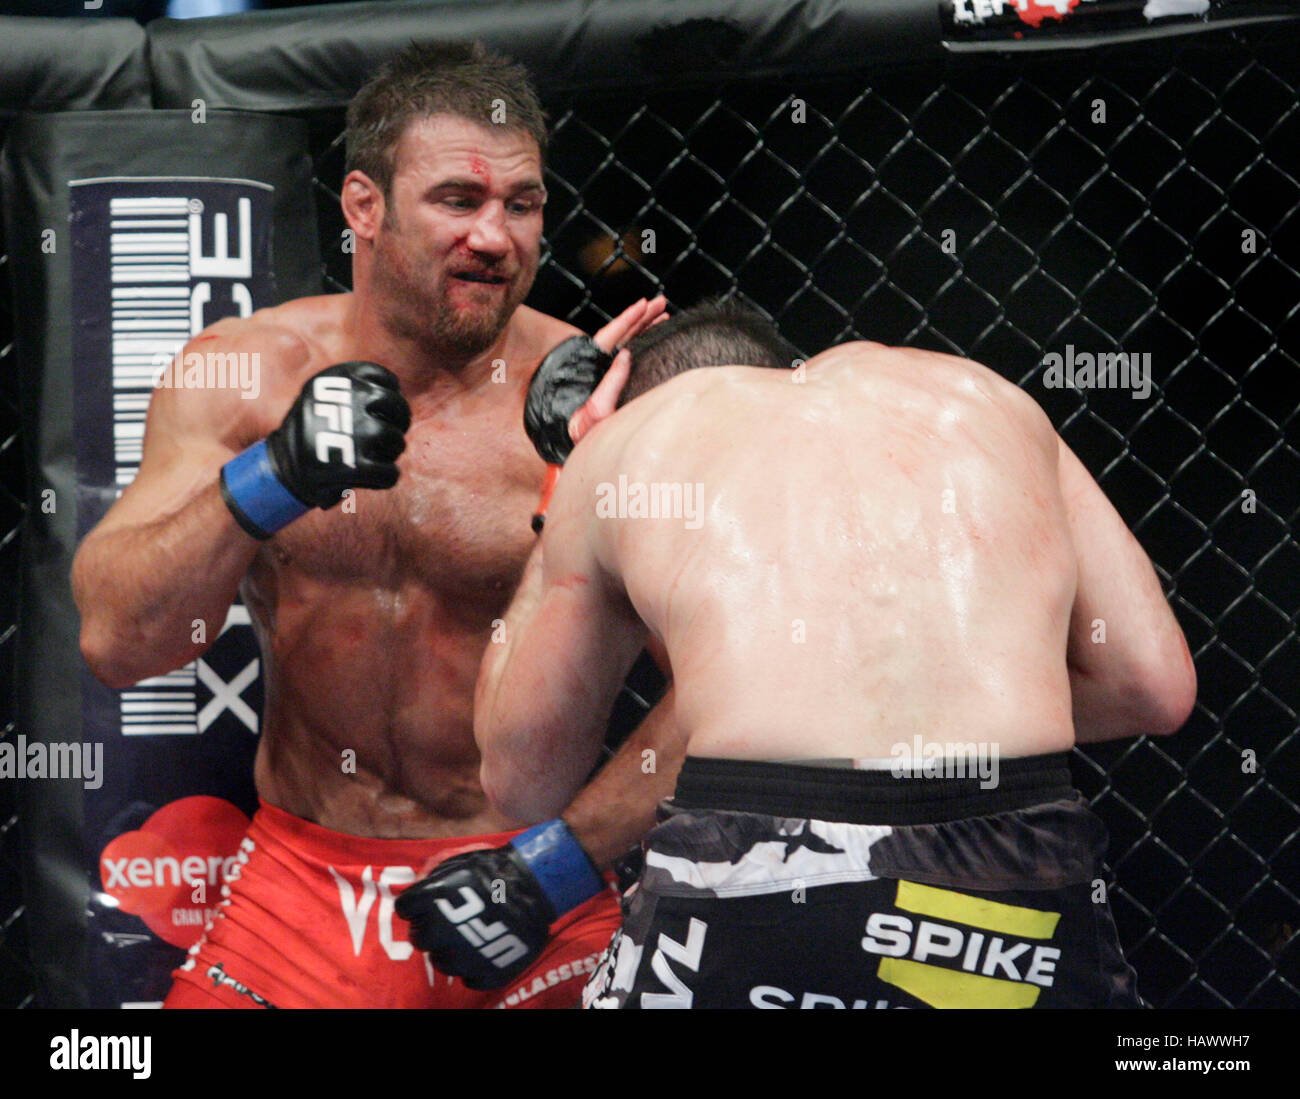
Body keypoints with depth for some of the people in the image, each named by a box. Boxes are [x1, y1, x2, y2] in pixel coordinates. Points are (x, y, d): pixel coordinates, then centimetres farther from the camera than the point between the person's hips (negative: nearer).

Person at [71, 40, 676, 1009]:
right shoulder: (240, 374, -4)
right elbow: (115, 643, -11)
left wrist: (555, 867, -16)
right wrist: (271, 479, -24)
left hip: (523, 868, -2)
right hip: (301, 869, 2)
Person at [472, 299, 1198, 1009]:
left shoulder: (628, 438, 20)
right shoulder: (979, 393, 25)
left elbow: (522, 777, 28)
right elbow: (1157, 686, 19)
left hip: (756, 868, -1)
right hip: (1019, 877, 2)